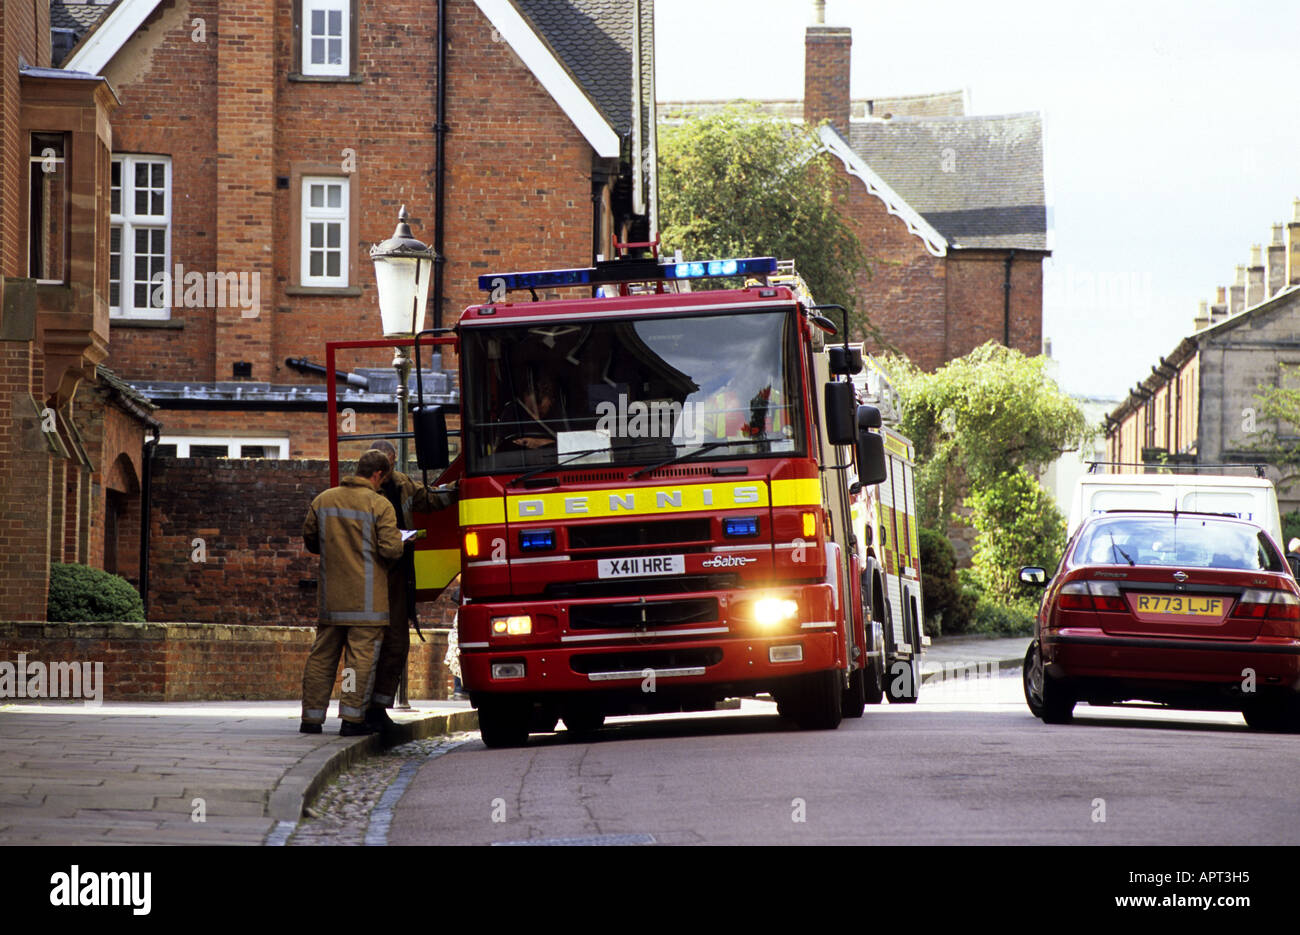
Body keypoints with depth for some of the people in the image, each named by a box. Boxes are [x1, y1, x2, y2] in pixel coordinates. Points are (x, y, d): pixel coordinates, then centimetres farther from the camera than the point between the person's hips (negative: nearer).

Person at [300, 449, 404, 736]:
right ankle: (352, 717, -6)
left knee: (322, 655, 10)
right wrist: (399, 539, 9)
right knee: (361, 657, -2)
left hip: (331, 594, 5)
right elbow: (391, 549, -13)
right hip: (367, 599, -5)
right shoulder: (380, 506, -9)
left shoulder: (323, 500, 7)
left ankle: (312, 716, 12)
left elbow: (310, 540, 15)